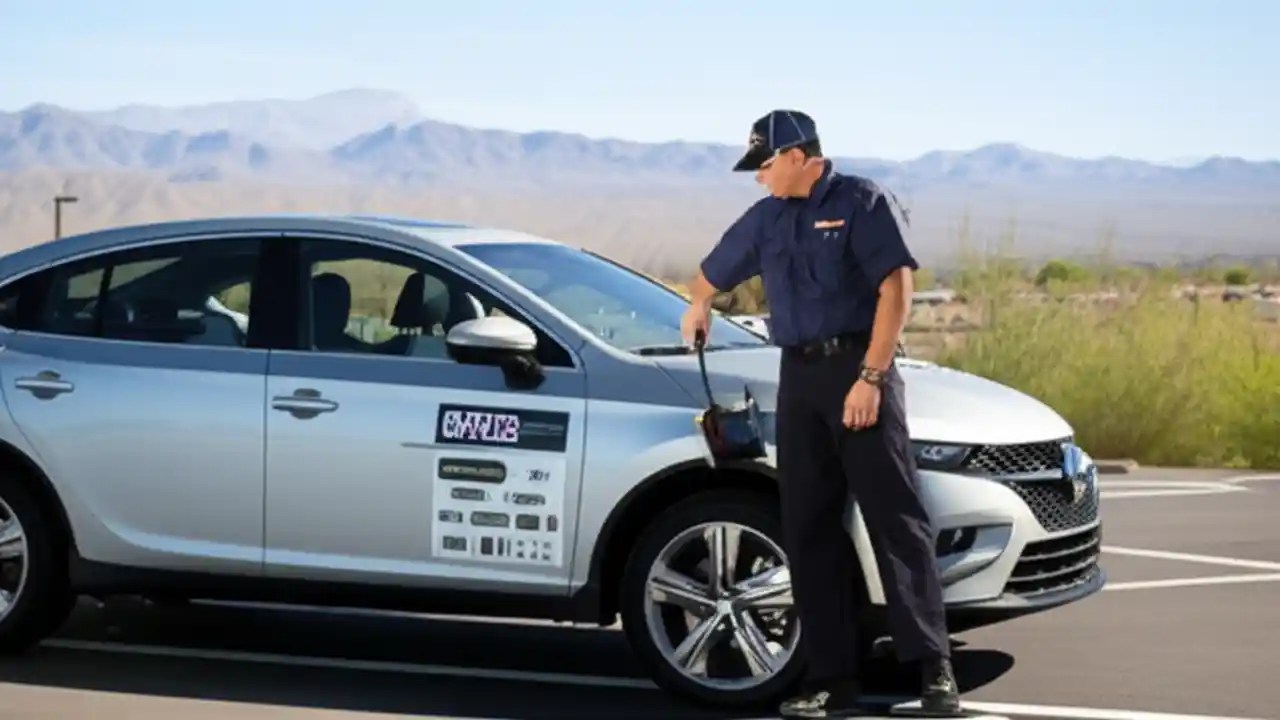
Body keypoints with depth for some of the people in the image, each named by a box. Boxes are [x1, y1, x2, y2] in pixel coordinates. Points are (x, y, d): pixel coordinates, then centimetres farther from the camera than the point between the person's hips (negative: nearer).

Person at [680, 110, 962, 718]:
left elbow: (896, 288, -13)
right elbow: (710, 274, 34)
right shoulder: (766, 219, 16)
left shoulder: (861, 202, -3)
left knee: (895, 519, -12)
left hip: (859, 370, -6)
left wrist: (871, 377, -19)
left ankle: (933, 668, -14)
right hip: (798, 377, 6)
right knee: (808, 530, 3)